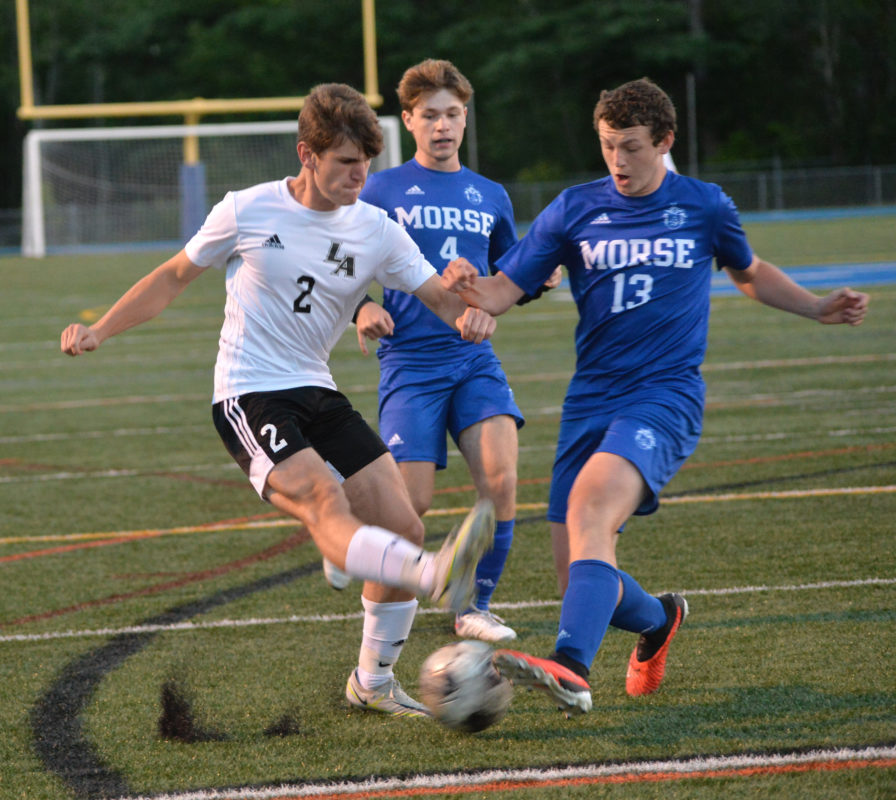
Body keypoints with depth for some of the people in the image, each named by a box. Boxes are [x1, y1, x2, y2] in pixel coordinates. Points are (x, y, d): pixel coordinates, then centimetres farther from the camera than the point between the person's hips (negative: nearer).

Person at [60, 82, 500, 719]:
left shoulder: (376, 231, 2)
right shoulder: (248, 213, -6)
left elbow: (439, 295, 2)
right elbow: (175, 278, 8)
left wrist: (469, 313, -23)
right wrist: (99, 331, 2)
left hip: (317, 392, 5)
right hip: (250, 398, -5)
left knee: (402, 526, -3)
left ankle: (374, 680, 13)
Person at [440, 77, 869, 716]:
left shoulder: (704, 207, 6)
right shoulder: (574, 211, 7)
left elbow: (750, 273, 26)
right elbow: (507, 288, 4)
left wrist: (819, 308, 15)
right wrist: (471, 290, -19)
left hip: (667, 394, -3)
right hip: (591, 399, 3)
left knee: (592, 501, -33)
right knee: (578, 575, -1)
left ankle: (572, 670, -48)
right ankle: (658, 621, 35)